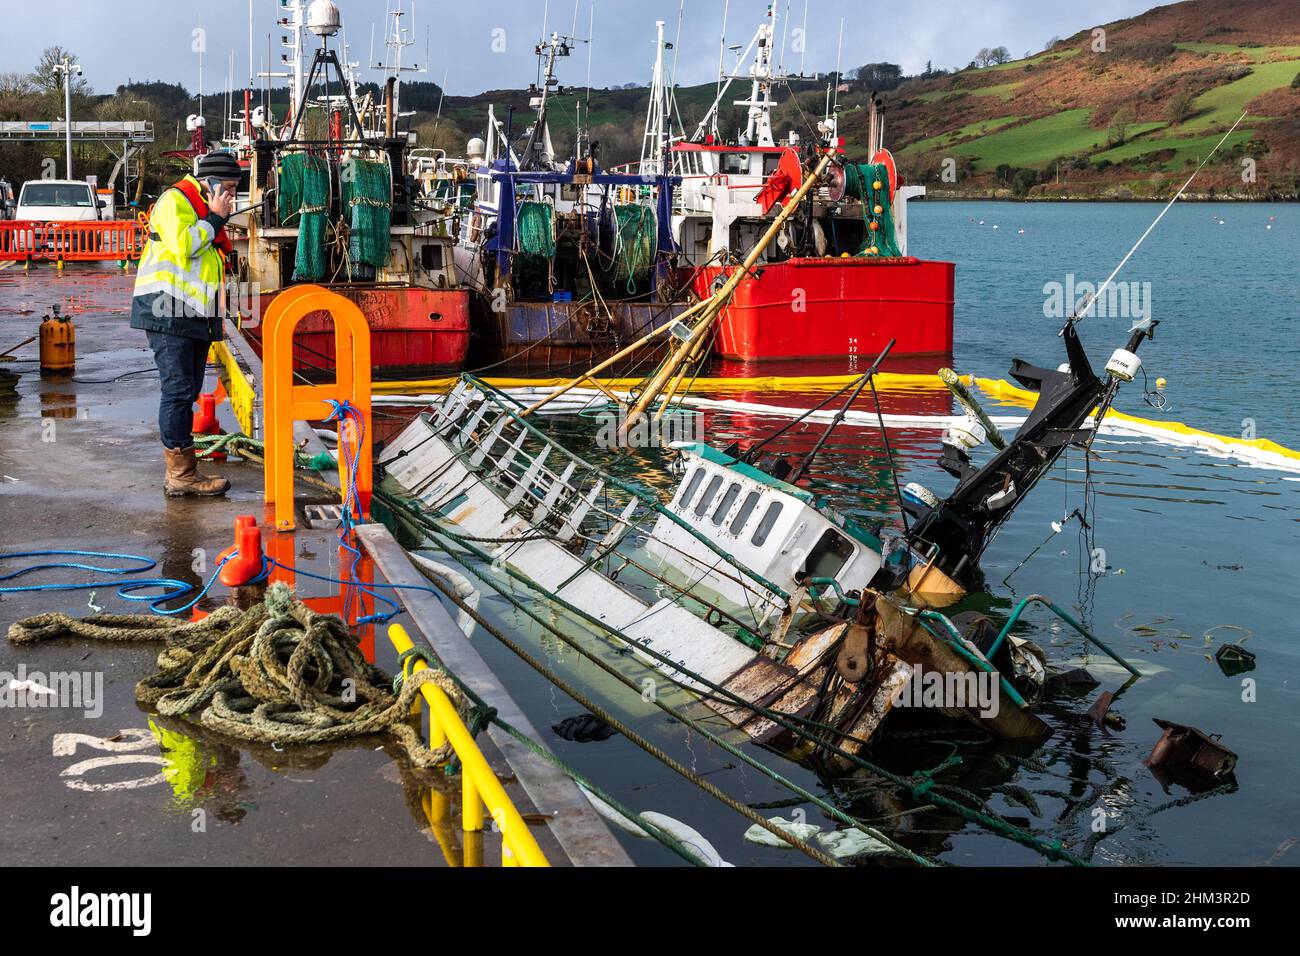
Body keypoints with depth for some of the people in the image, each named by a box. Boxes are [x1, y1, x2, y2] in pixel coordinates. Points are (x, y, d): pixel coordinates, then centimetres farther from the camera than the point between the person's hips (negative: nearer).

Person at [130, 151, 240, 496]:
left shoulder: (205, 209, 23)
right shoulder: (174, 200, -7)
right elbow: (182, 245, -22)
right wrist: (215, 218, -14)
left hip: (195, 315, 10)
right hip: (168, 312, -10)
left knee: (187, 392, 10)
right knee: (178, 390, -11)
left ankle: (179, 471, 14)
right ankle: (181, 474, -10)